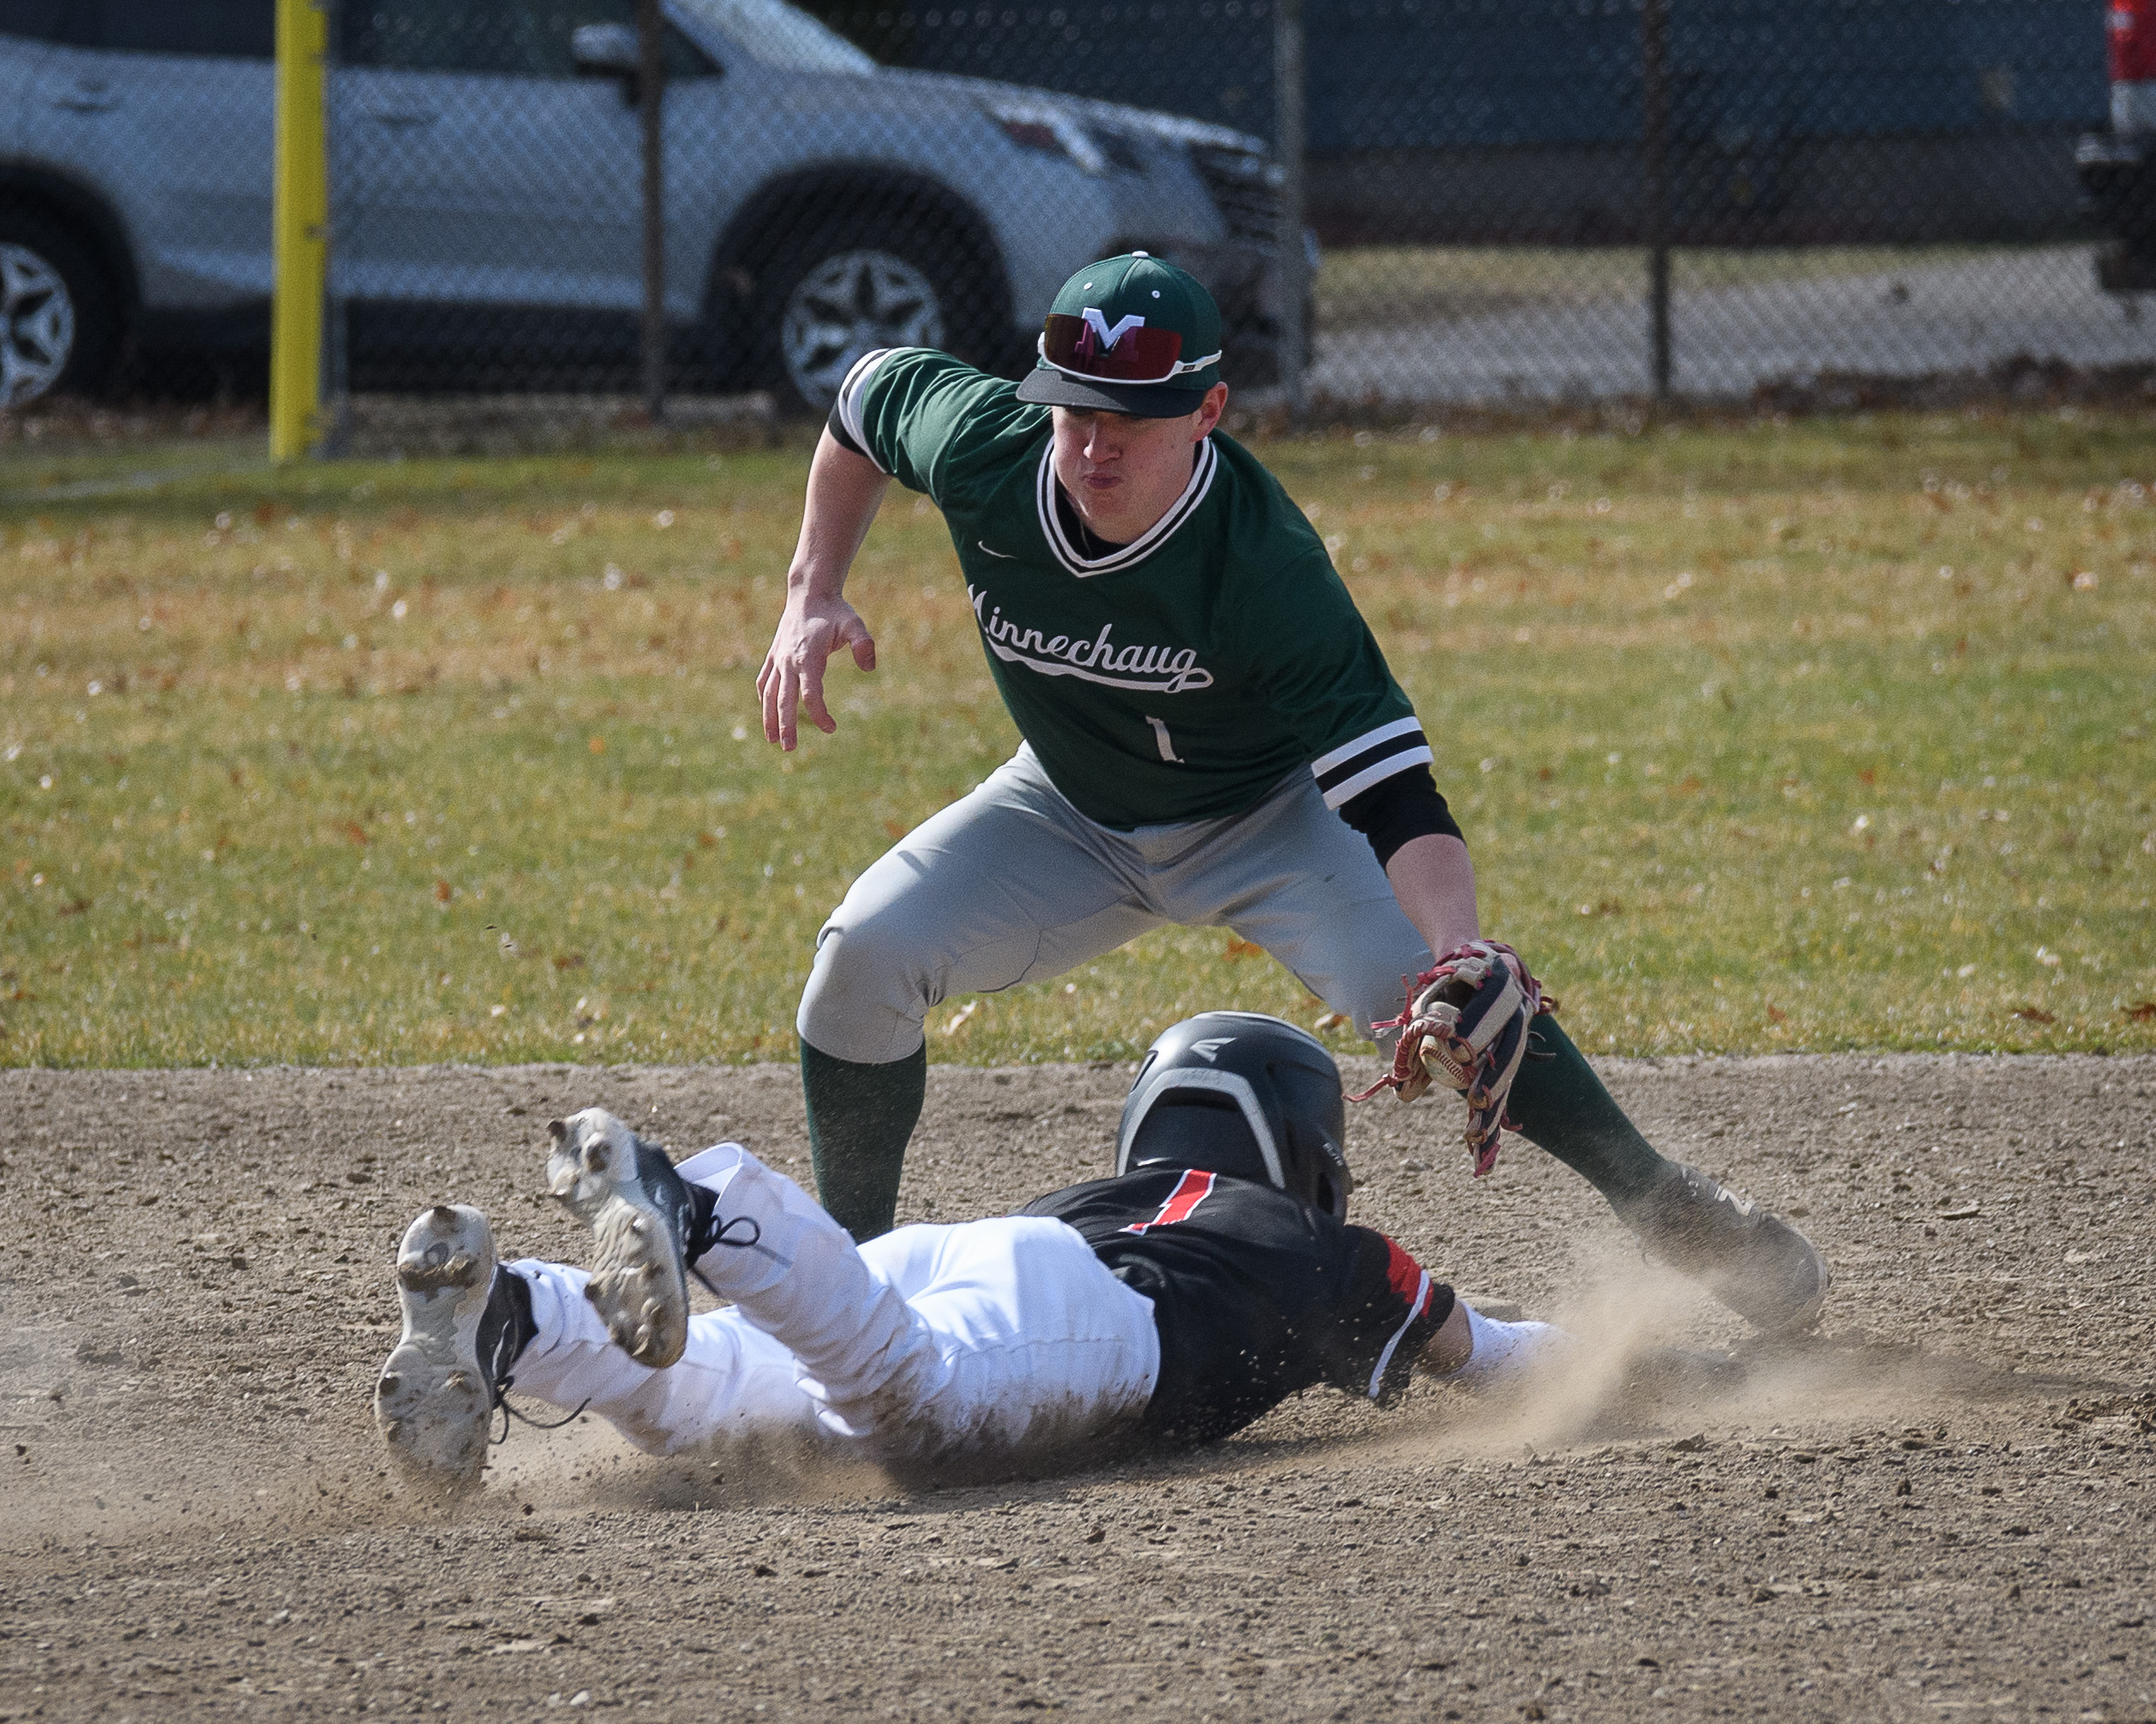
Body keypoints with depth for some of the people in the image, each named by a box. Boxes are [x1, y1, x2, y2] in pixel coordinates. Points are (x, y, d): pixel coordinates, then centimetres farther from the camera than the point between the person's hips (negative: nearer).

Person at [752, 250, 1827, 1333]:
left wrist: (1457, 951, -58)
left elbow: (1391, 794, -40)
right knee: (863, 956, -16)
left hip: (1270, 816, -4)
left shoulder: (1266, 565, -37)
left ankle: (1670, 1211, -7)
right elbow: (869, 393, -1)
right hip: (1069, 820, 4)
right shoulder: (978, 446, -27)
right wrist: (811, 597, -11)